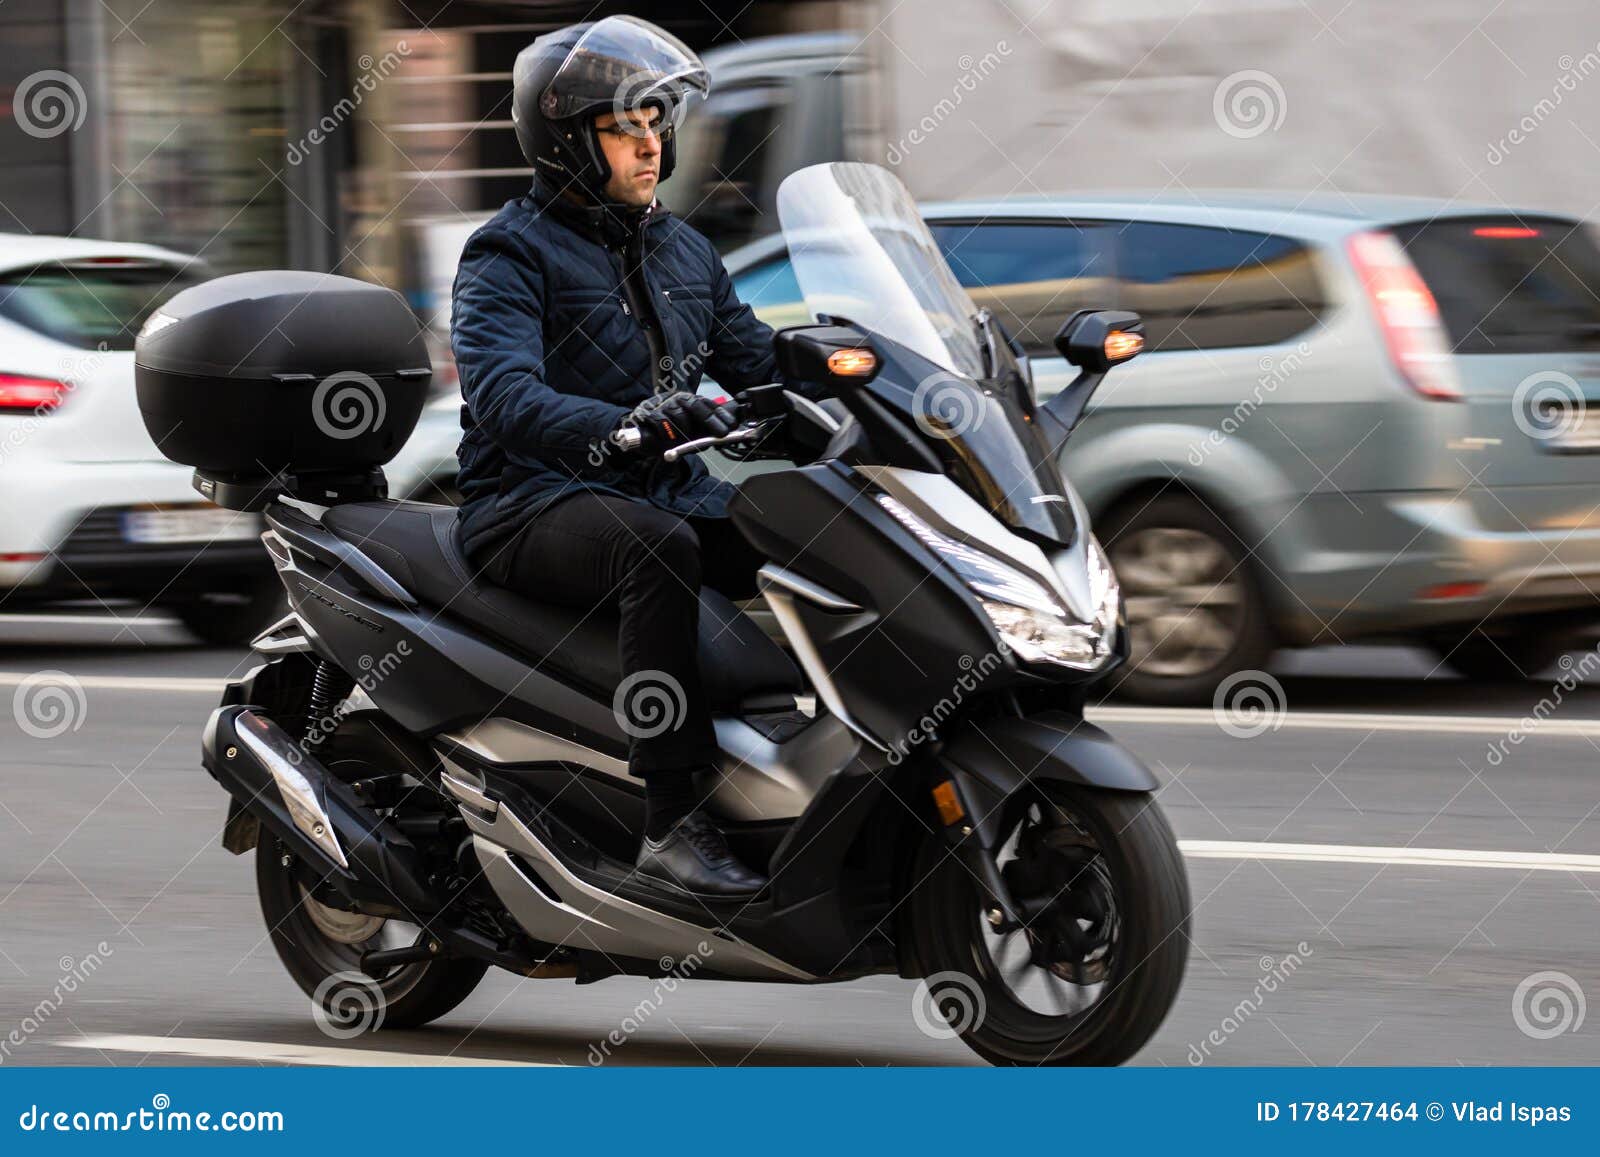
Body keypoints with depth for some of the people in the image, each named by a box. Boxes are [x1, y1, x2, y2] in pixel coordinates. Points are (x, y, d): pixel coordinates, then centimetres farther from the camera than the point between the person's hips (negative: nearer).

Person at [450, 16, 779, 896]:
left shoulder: (683, 251, 17)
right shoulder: (508, 255, -7)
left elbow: (758, 361, 17)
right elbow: (503, 395, -24)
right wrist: (634, 425, -41)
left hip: (667, 489, 7)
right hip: (535, 504, -7)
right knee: (659, 548, -38)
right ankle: (671, 823, -40)